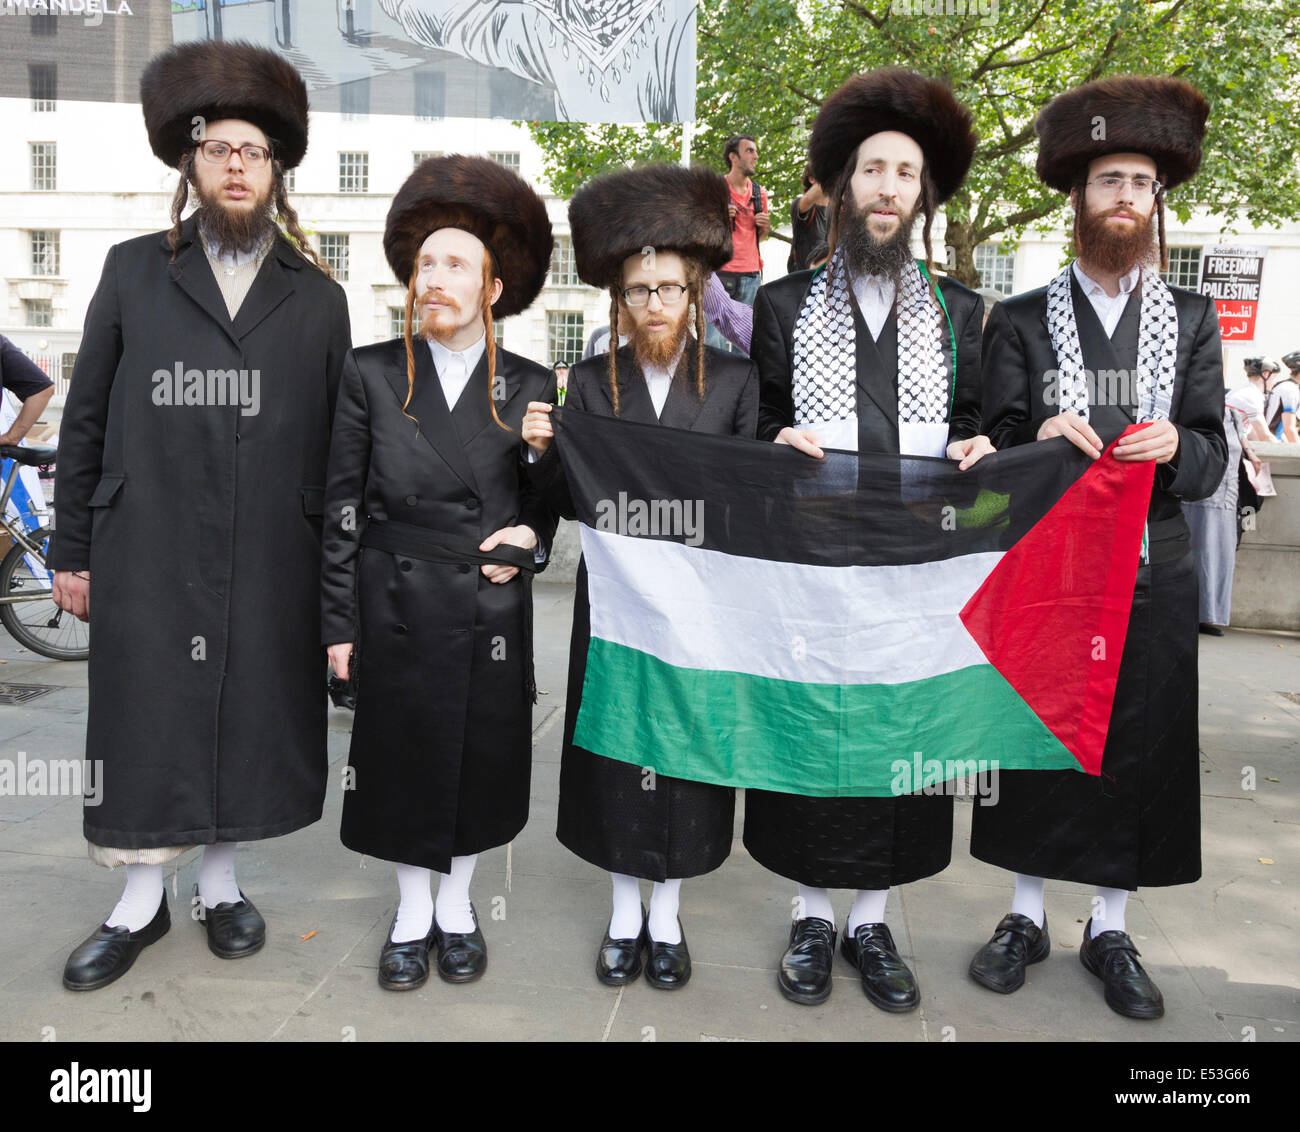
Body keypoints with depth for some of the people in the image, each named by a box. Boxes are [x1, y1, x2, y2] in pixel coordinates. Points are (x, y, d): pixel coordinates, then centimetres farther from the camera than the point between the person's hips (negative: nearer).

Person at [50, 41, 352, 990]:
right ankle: (141, 903, 26)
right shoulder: (134, 272, 7)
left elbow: (338, 445, 5)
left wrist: (338, 573, 3)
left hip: (272, 563, 0)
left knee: (247, 723, 9)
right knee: (144, 725, 6)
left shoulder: (319, 298, 7)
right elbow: (86, 422, 7)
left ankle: (221, 884, 30)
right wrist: (71, 549, 4)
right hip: (145, 554, 0)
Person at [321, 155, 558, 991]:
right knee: (402, 755, 10)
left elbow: (546, 497, 11)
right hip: (397, 607, 0)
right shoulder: (371, 374, -1)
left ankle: (458, 905, 35)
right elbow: (342, 505, -1)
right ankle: (411, 911, 33)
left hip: (492, 611, 1)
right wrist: (340, 622, -3)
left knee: (480, 757, 11)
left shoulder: (530, 387, 1)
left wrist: (529, 540, -12)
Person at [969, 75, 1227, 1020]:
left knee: (1139, 746, 8)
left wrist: (1177, 445, -16)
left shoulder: (1193, 321, 9)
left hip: (1153, 577, 2)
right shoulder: (1021, 323, 3)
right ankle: (1028, 916, 25)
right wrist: (1040, 439, -20)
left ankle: (1110, 931, 26)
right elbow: (994, 455, 0)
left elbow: (1210, 463, 6)